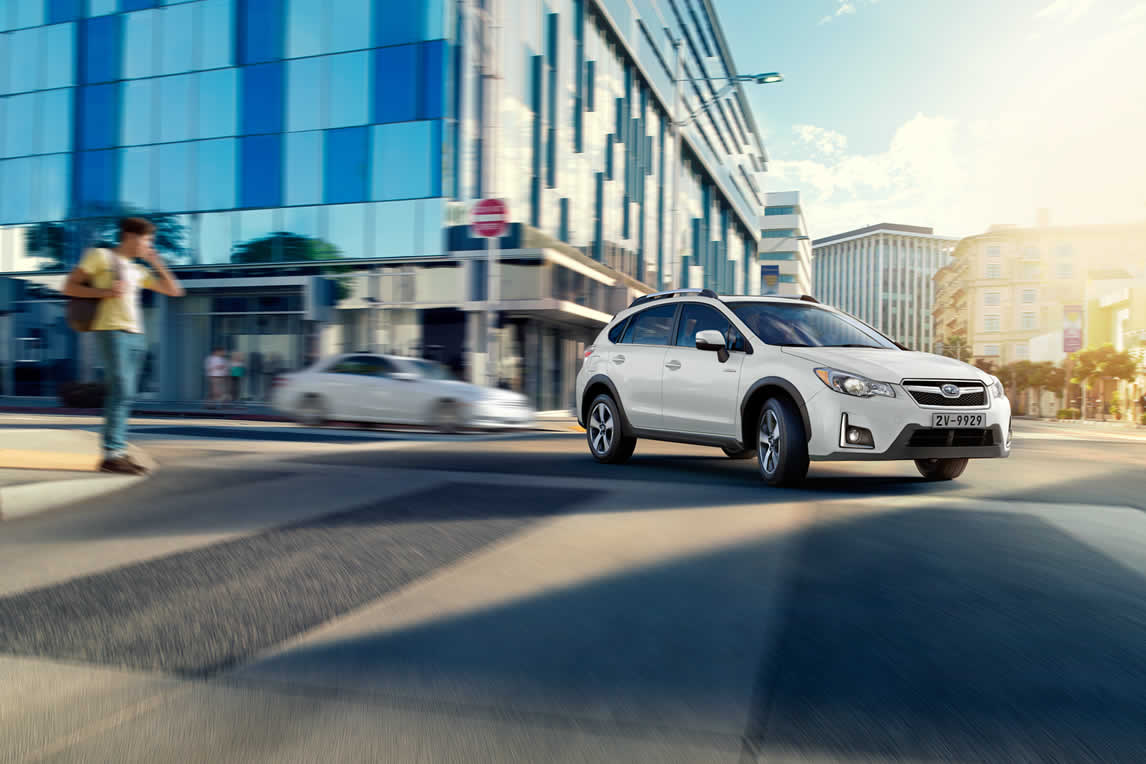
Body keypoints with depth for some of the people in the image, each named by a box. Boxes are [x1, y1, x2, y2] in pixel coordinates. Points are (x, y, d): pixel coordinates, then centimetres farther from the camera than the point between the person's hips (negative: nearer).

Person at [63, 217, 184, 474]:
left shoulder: (138, 270, 22)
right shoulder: (101, 256, 5)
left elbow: (174, 291, 23)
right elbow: (69, 287, 1)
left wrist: (158, 264, 14)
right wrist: (105, 292, -12)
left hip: (136, 336, 7)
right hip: (112, 331, -7)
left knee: (126, 395, 5)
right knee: (121, 391, -15)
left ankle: (119, 452, 8)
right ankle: (111, 455, -14)